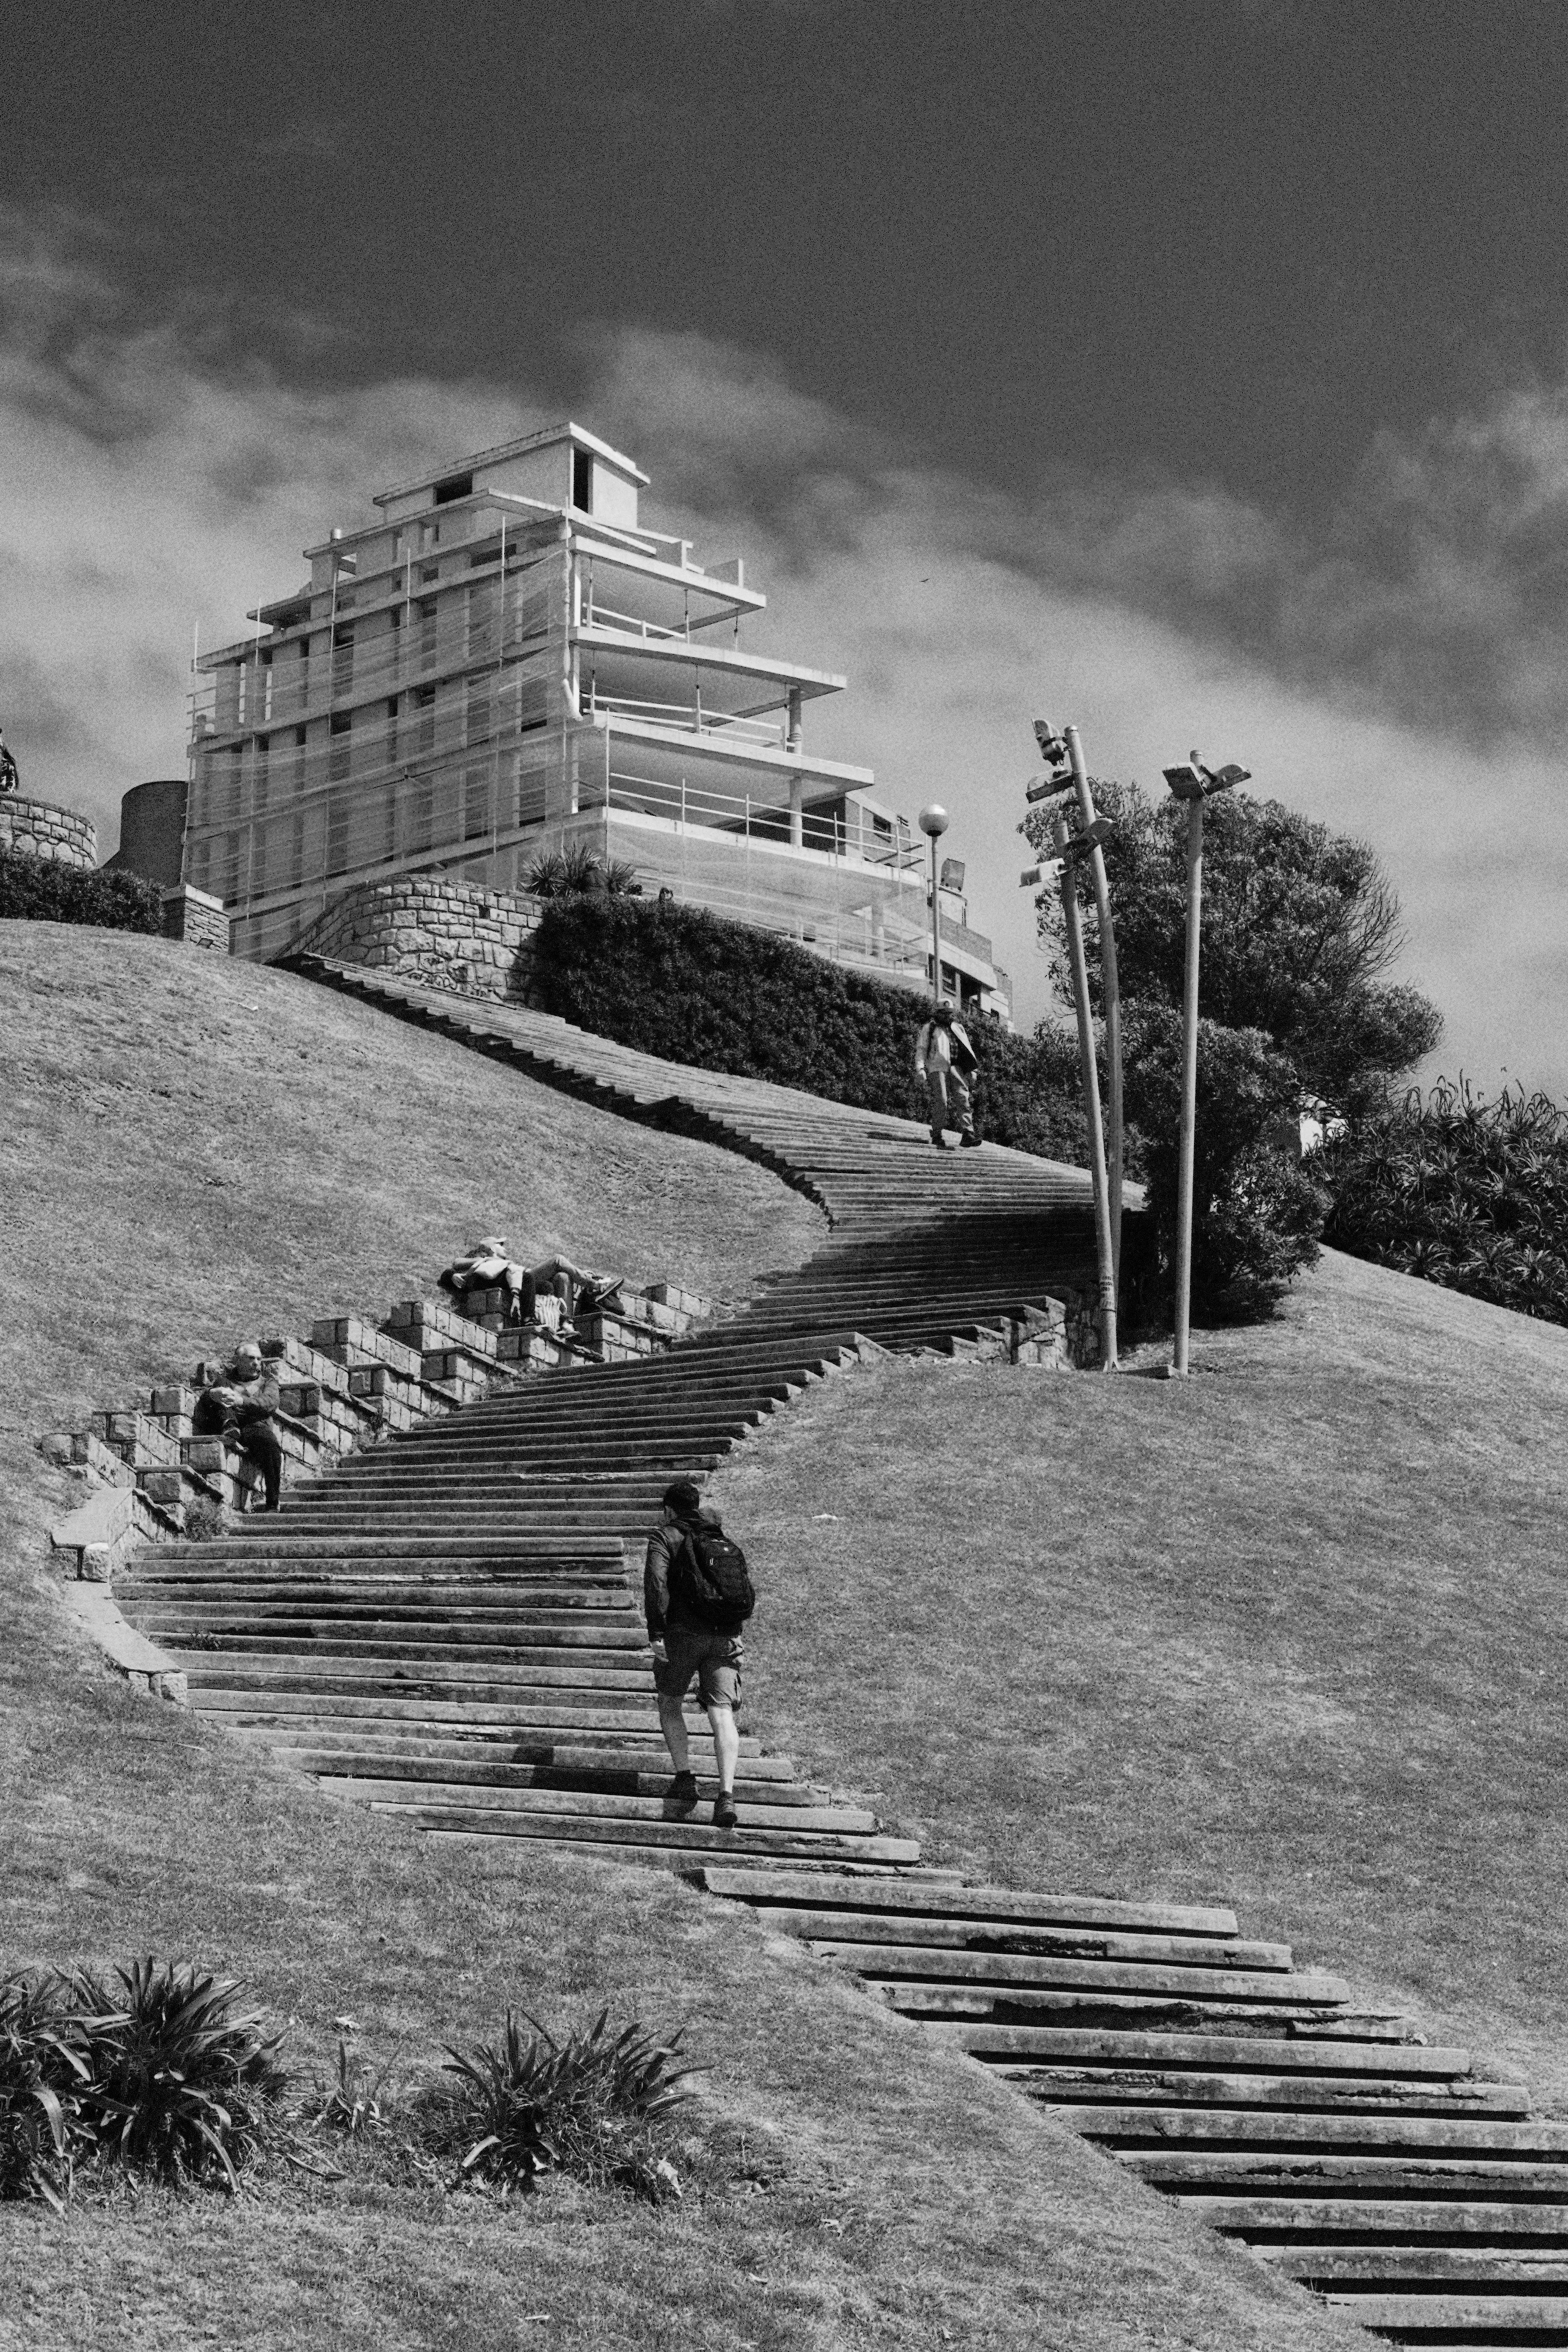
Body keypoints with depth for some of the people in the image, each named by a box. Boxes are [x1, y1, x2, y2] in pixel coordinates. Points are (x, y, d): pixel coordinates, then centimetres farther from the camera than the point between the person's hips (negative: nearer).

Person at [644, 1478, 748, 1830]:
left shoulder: (665, 1536, 4)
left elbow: (656, 1581, -12)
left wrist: (657, 1633, -15)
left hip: (684, 1632, -3)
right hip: (726, 1636, 3)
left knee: (669, 1702, 18)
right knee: (722, 1713, -4)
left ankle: (685, 1778, 6)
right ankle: (726, 1794, -19)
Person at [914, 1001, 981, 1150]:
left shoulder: (958, 1028, 26)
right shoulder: (929, 1028, 14)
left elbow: (968, 1049, 25)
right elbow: (921, 1048, 6)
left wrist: (972, 1070, 15)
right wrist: (920, 1067, -9)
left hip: (956, 1069, 4)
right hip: (937, 1068, -4)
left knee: (963, 1099, -10)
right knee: (941, 1101, -12)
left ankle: (967, 1135, -18)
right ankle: (938, 1136, -7)